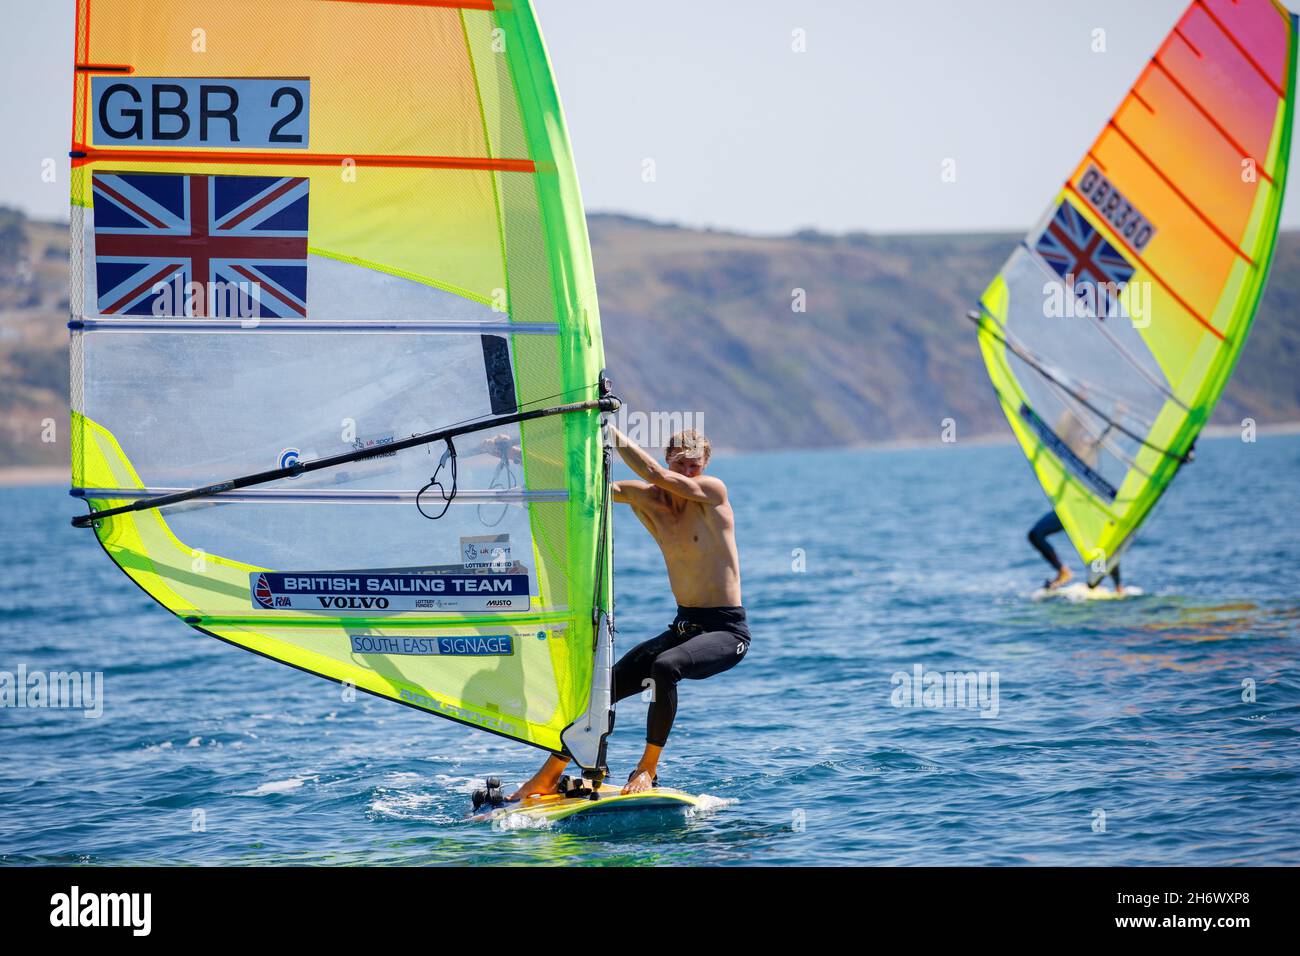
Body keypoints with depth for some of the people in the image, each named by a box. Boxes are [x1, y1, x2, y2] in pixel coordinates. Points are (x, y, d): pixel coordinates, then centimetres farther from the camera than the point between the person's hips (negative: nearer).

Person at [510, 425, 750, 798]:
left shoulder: (713, 490, -10)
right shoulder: (644, 497, 5)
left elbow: (655, 475, -24)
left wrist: (610, 429, -22)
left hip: (727, 631, -7)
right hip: (684, 626, 7)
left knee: (665, 666, -34)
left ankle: (648, 768, -23)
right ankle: (549, 775, 13)